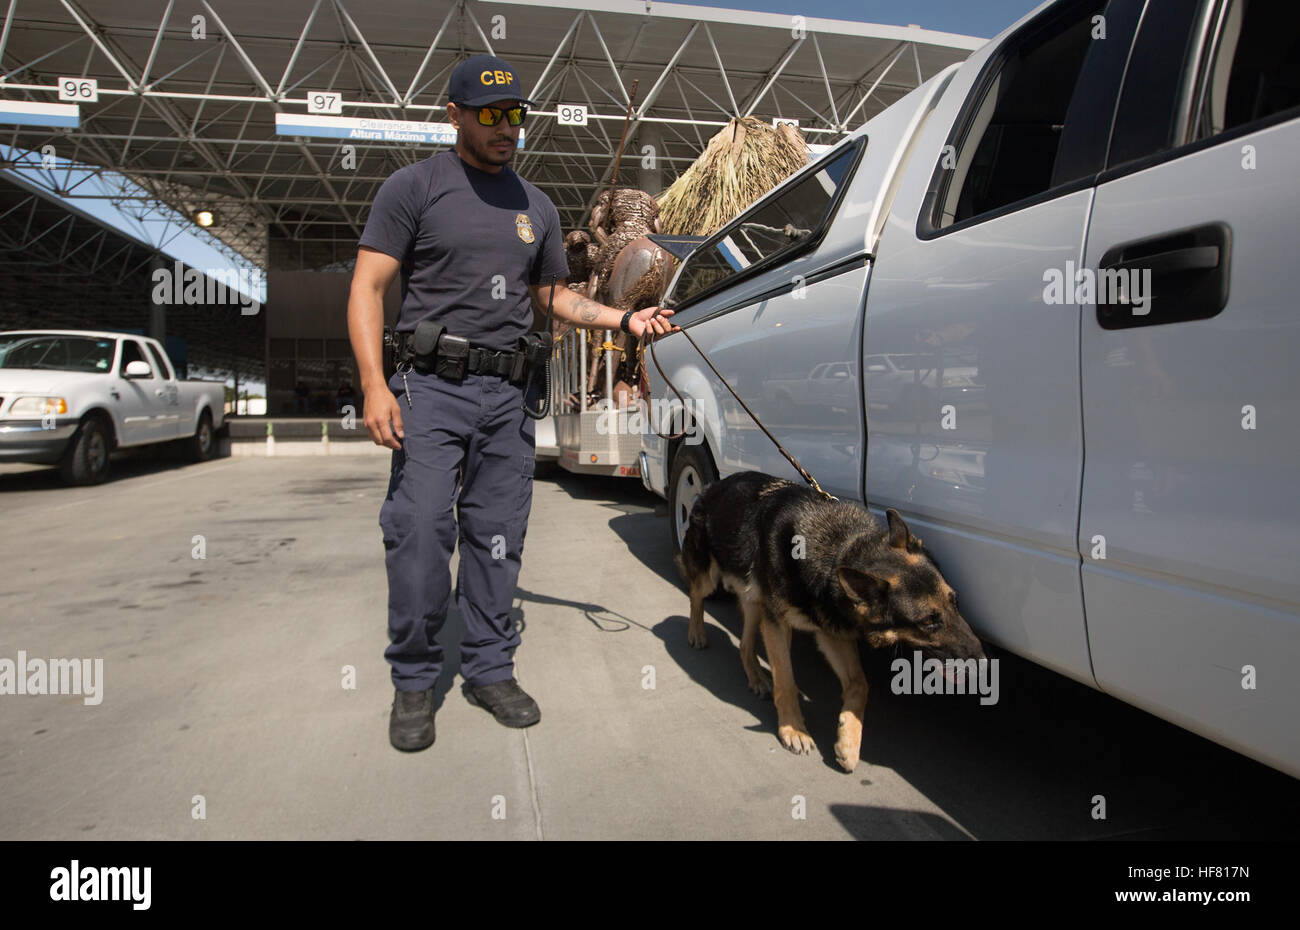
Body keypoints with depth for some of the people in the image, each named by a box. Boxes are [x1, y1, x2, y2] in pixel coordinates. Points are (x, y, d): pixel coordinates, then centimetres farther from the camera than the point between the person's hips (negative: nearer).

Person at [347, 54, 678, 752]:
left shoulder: (536, 206, 18)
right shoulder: (415, 187, 3)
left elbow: (555, 296, 24)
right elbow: (367, 288, -3)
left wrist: (625, 320, 7)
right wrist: (374, 384, -16)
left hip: (510, 393, 5)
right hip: (432, 386, -4)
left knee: (498, 537, 7)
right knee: (420, 532, -10)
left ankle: (490, 669, 21)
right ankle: (415, 681, 8)